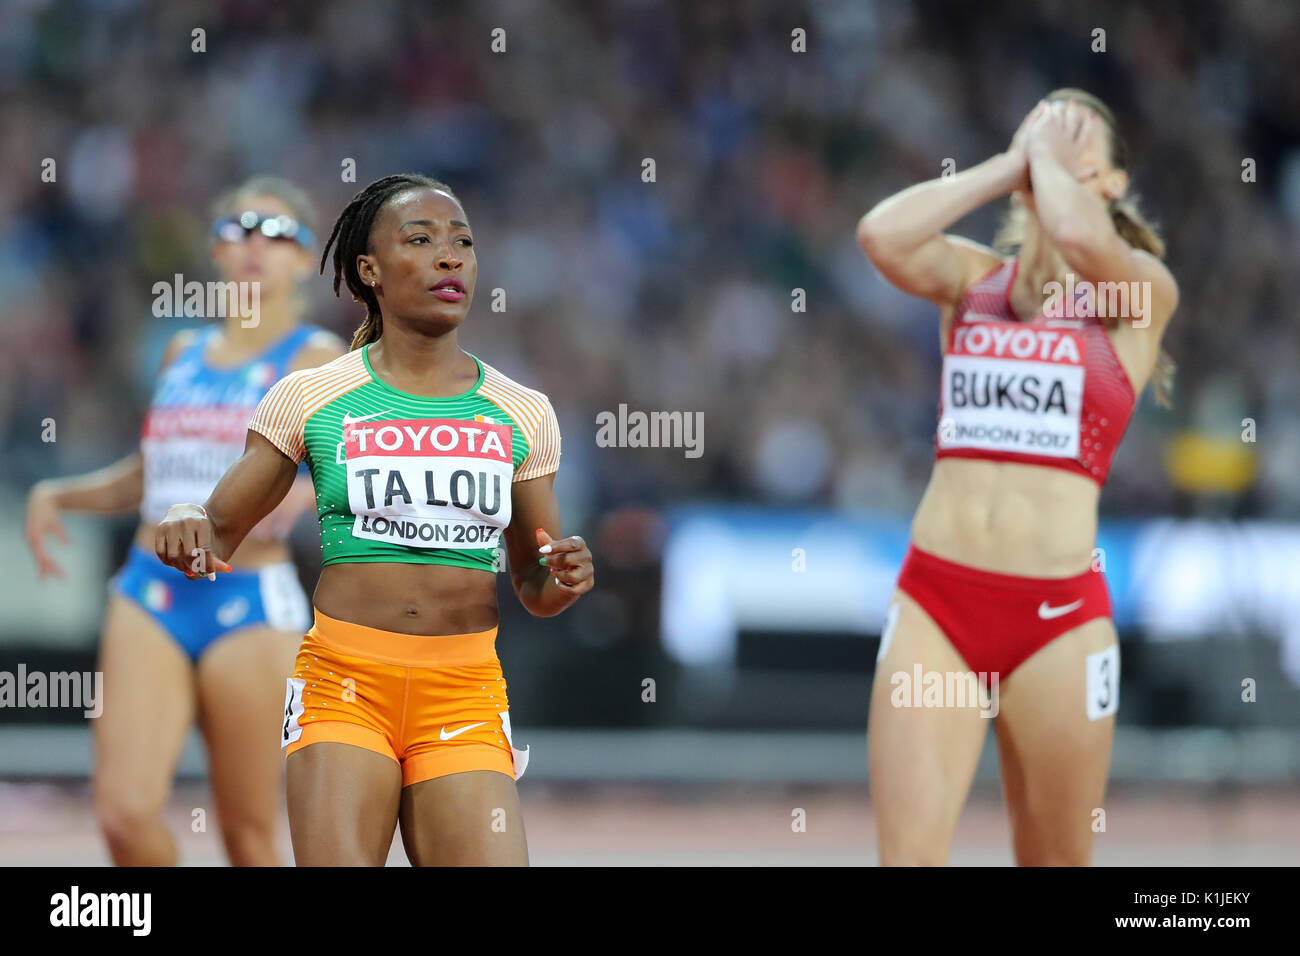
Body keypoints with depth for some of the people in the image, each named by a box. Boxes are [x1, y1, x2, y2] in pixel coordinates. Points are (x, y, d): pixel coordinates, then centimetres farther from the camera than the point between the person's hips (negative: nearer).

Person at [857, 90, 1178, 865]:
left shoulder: (1143, 289, 5)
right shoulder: (971, 274, 13)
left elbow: (1079, 236, -18)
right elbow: (881, 235, -7)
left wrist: (1050, 158, 2)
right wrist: (1006, 166, 3)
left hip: (1059, 610, -2)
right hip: (936, 596, 2)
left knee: (1057, 859, 5)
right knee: (909, 854, -11)